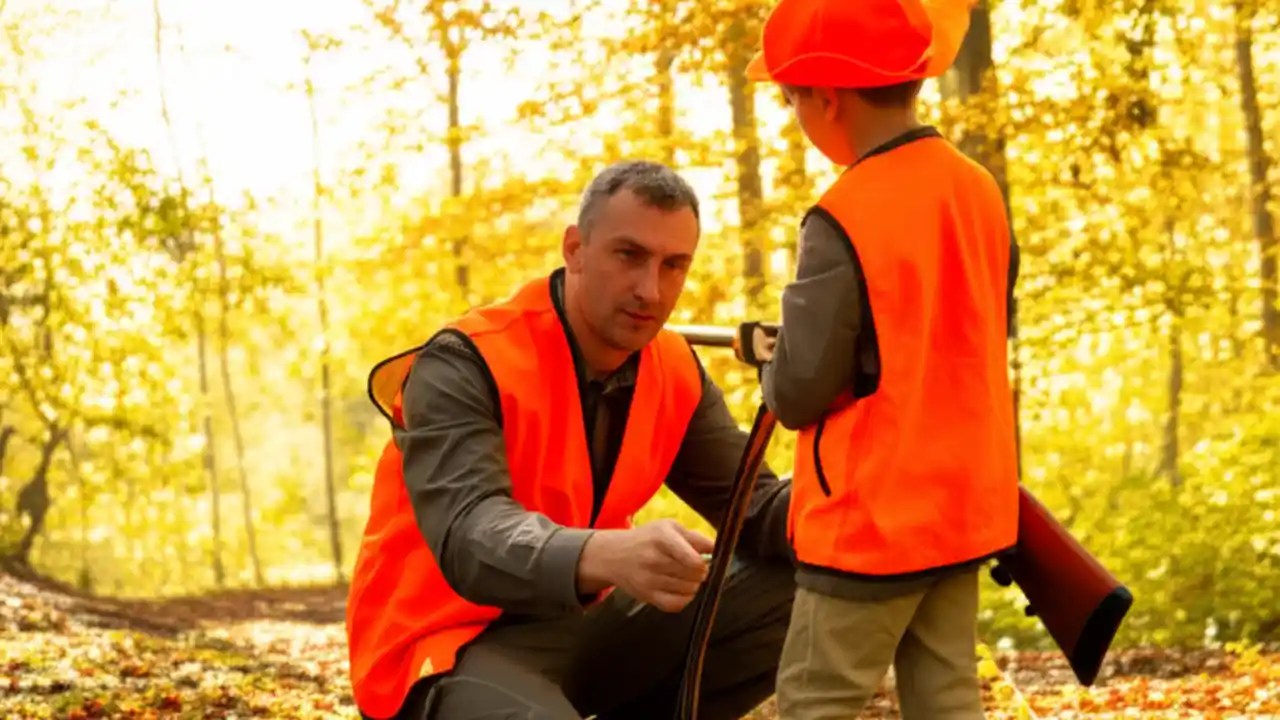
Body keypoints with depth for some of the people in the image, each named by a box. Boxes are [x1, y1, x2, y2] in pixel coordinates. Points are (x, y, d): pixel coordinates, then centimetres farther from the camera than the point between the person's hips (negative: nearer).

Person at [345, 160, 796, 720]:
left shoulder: (675, 371, 2)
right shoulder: (466, 366, -20)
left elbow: (752, 502, -1)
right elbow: (470, 536, -35)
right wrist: (605, 556, -56)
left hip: (576, 628, 7)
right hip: (452, 642, -7)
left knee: (787, 599, -7)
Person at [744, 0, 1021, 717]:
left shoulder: (844, 219, -19)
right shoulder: (981, 191, 4)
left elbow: (799, 392, -15)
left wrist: (773, 363, 5)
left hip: (873, 518, -7)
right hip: (965, 502, 8)